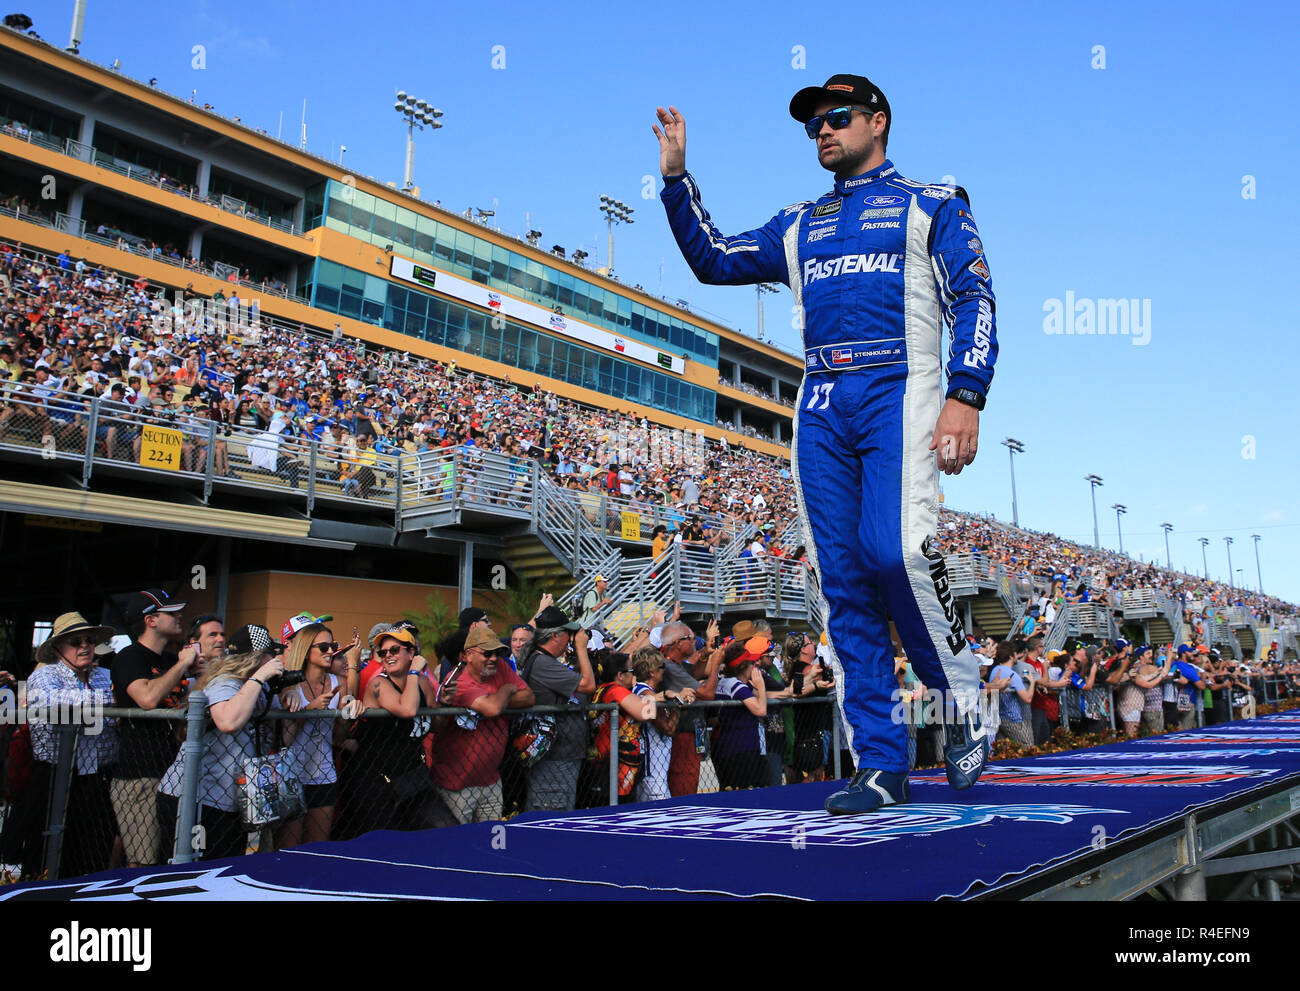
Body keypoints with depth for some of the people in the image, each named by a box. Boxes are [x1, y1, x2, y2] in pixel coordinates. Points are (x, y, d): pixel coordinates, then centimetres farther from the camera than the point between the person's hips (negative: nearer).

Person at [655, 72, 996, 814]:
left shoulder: (932, 205, 13)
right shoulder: (800, 225, 26)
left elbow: (974, 300, 1)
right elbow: (715, 260, 24)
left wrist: (966, 395, -14)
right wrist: (677, 177, 14)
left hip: (899, 395, -4)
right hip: (821, 410, 4)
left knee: (896, 549, -24)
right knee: (844, 580, -3)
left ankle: (962, 691, 3)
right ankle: (882, 766, 3)